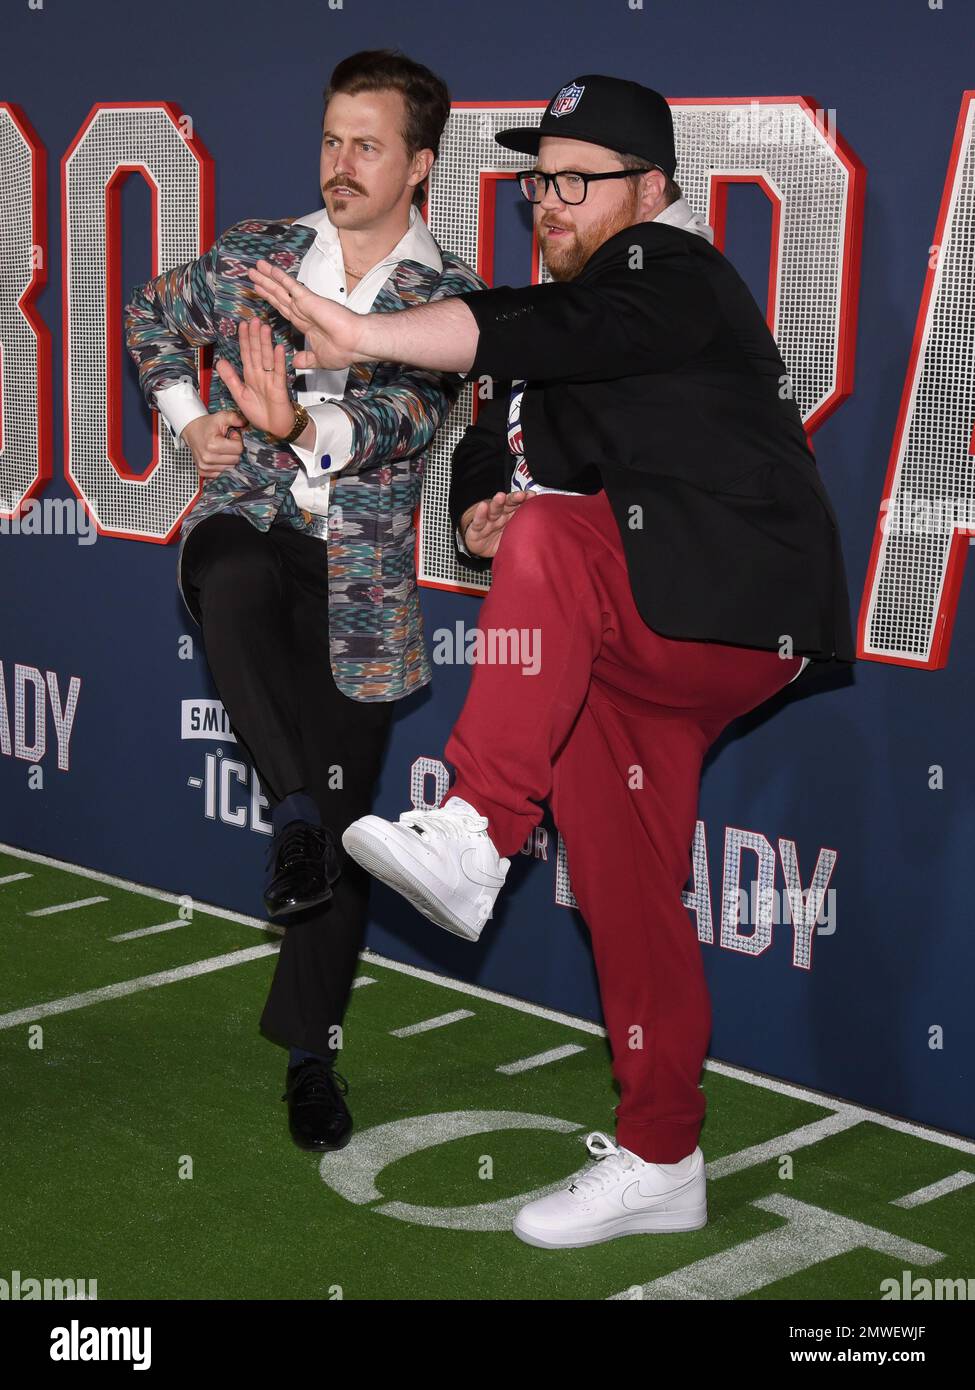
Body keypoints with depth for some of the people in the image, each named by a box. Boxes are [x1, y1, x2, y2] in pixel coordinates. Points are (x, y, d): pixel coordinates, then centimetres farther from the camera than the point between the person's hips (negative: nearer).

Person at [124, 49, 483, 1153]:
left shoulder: (452, 297, -1)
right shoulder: (256, 254, 7)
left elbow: (408, 413, -18)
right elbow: (150, 320, 24)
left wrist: (305, 428, -38)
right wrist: (191, 421, 8)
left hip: (360, 571, -1)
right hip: (247, 522, 1)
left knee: (344, 820, 1)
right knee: (235, 584, -40)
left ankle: (310, 1050, 16)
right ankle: (294, 809, -30)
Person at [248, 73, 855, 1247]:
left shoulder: (674, 275, -7)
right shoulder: (544, 333, 20)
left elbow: (546, 328, -25)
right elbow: (487, 458, 25)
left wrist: (359, 337, -31)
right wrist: (478, 519, 1)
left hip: (724, 617, -9)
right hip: (613, 655, 9)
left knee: (550, 536, -33)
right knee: (624, 894, 7)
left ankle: (473, 838, -37)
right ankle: (657, 1164, 17)